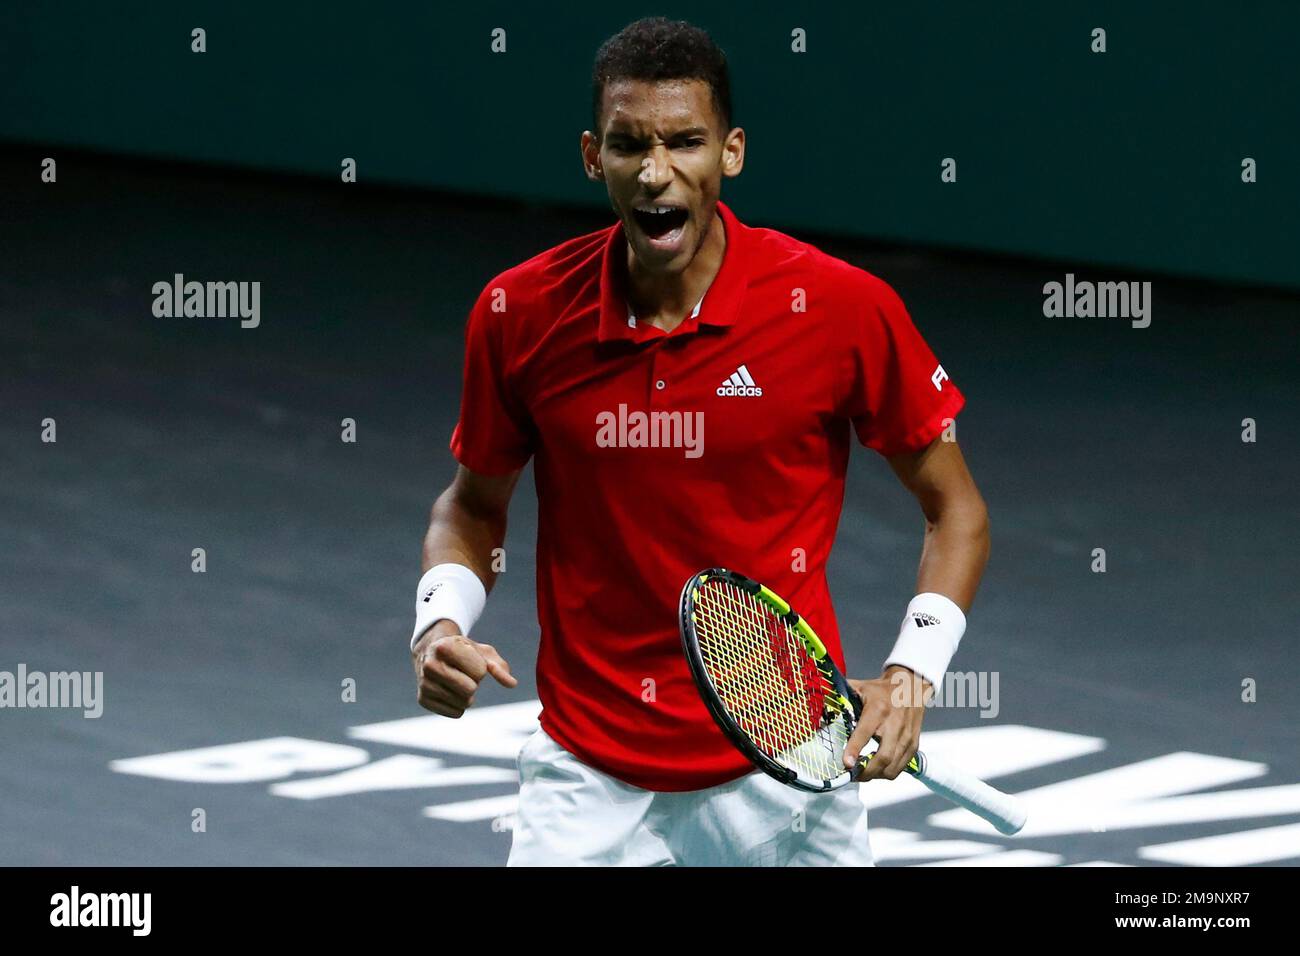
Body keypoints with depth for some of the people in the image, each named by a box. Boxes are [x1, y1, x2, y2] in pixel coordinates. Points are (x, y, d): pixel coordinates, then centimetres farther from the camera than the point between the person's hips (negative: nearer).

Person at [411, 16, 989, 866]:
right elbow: (474, 504, 11)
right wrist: (441, 623, -8)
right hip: (590, 778, 1)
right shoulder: (519, 314, -6)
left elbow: (956, 509, 1)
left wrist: (911, 674, -13)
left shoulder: (845, 308, -11)